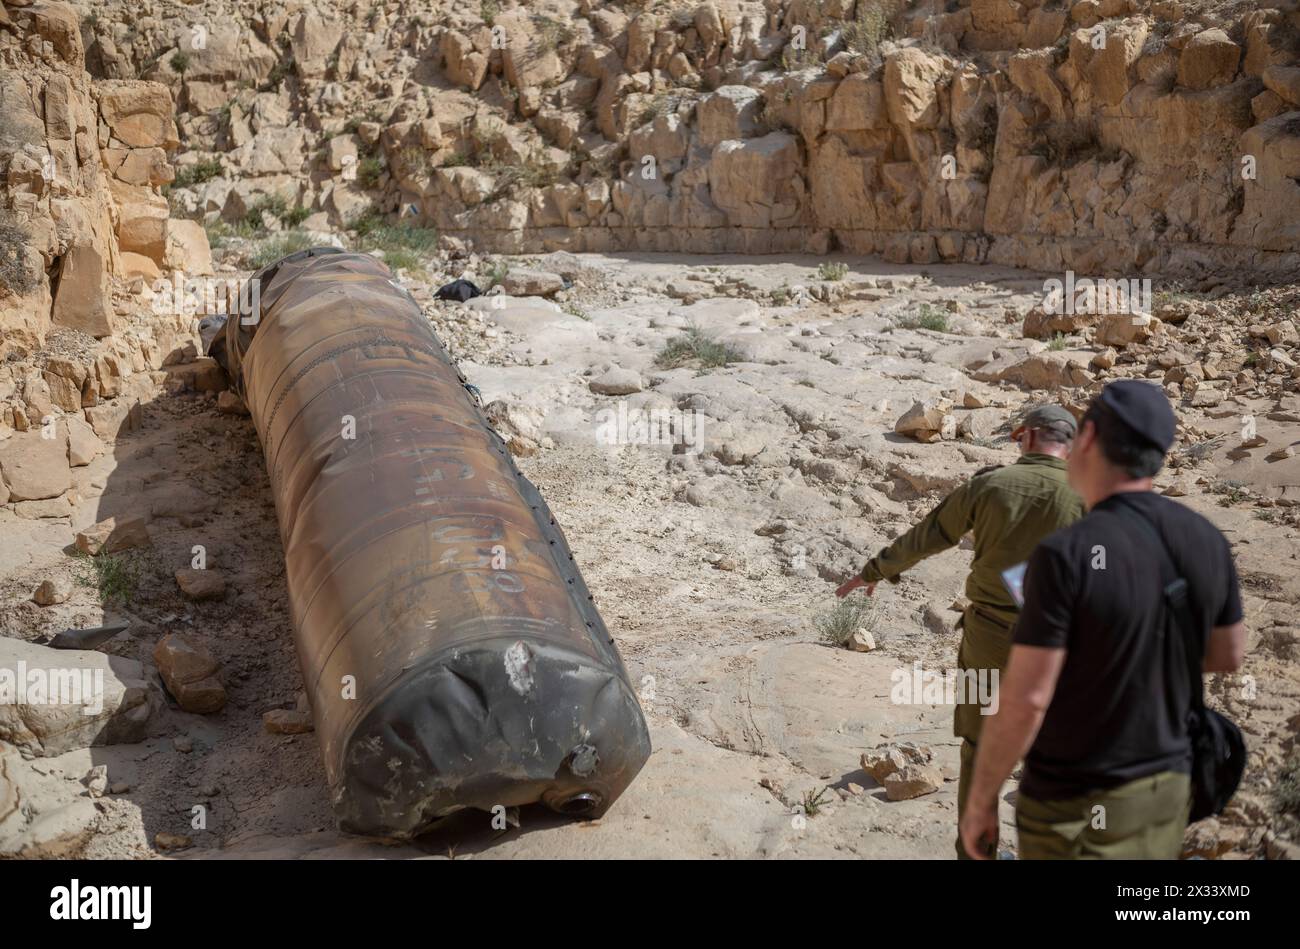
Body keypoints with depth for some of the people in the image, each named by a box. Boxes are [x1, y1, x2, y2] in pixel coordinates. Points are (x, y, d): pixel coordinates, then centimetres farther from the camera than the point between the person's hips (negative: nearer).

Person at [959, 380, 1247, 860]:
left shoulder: (1065, 554, -24)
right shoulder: (1207, 539, -4)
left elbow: (1025, 700, -23)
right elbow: (1227, 655, 11)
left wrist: (979, 800, -10)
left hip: (1078, 805, -6)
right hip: (1168, 785, 7)